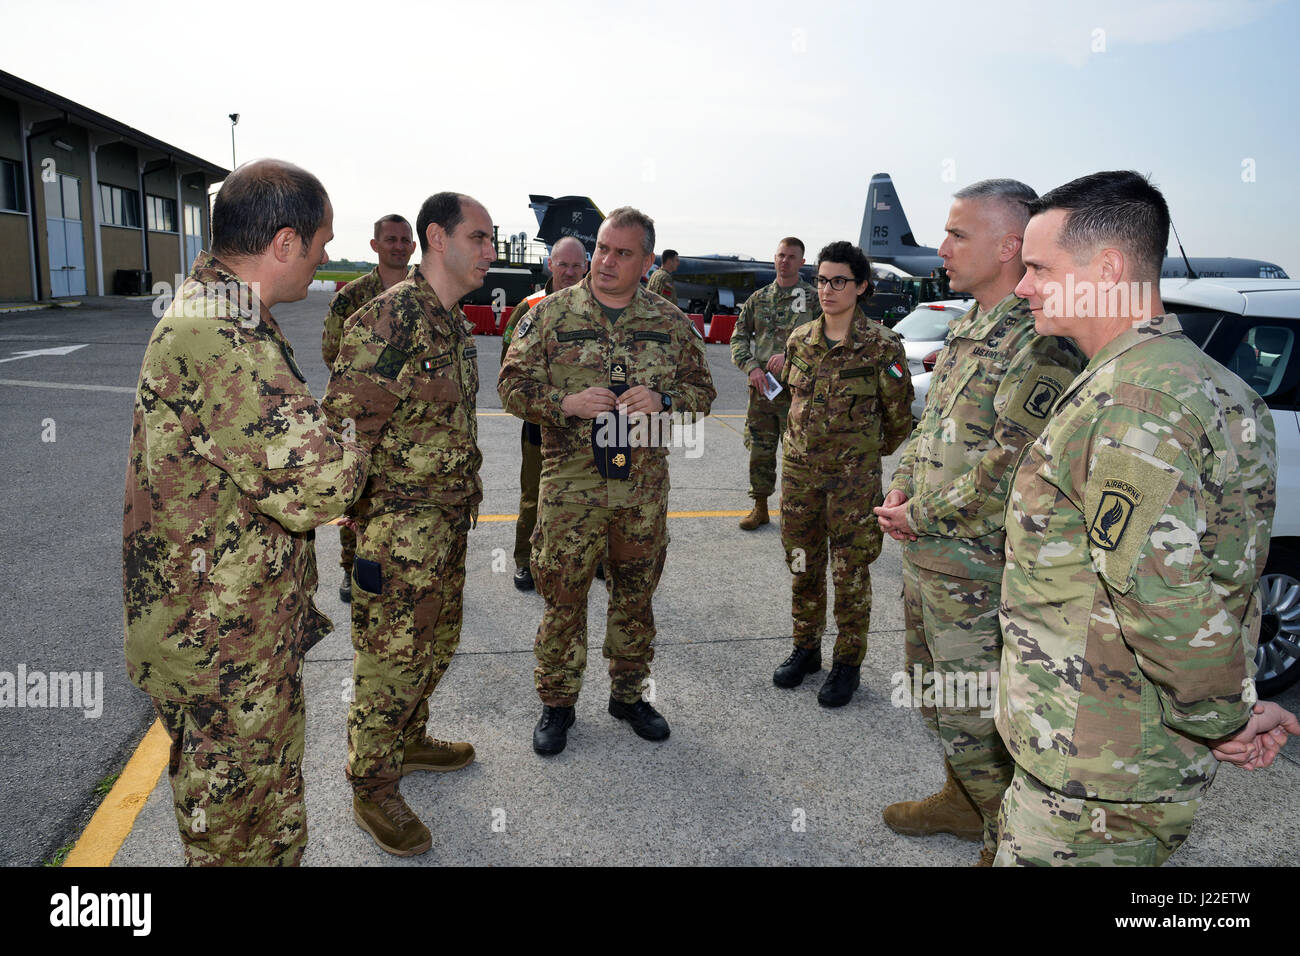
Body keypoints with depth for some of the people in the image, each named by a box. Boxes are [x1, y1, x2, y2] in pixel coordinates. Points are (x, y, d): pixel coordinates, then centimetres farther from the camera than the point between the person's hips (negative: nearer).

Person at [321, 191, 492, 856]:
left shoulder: (454, 323, 11)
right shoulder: (390, 315, -20)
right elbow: (345, 421, -21)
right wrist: (371, 518, -18)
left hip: (448, 524, 9)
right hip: (401, 529, -9)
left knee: (434, 648, 23)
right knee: (390, 661, 5)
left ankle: (408, 740, 44)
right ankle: (372, 790, 23)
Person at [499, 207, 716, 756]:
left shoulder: (671, 323, 6)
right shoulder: (551, 314, 0)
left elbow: (702, 389, 10)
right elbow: (512, 384, 0)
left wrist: (663, 401, -12)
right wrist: (567, 403, -18)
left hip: (645, 489, 2)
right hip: (570, 488, -2)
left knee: (636, 596, 14)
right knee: (563, 597, 4)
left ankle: (628, 694, 33)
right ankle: (557, 704, 23)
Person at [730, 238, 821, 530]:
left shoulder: (814, 299, 2)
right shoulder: (758, 298, 11)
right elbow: (739, 338, 11)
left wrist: (790, 356, -19)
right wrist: (752, 367, -6)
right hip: (761, 388, 3)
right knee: (760, 451, 9)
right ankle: (760, 508, 23)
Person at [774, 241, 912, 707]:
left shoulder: (881, 345, -10)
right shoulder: (800, 340, 4)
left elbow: (898, 414, 0)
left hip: (853, 474, -4)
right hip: (799, 468, 5)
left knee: (850, 571, 4)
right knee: (802, 564, 13)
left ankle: (848, 662, 19)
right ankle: (806, 648, 30)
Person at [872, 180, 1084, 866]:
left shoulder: (1039, 342, -19)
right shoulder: (968, 329, 12)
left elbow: (1012, 467, -25)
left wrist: (922, 515, -16)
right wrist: (902, 487, 5)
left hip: (977, 570, -10)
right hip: (923, 556, 10)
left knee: (972, 718, 1)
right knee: (931, 689, 23)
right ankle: (964, 802, 44)